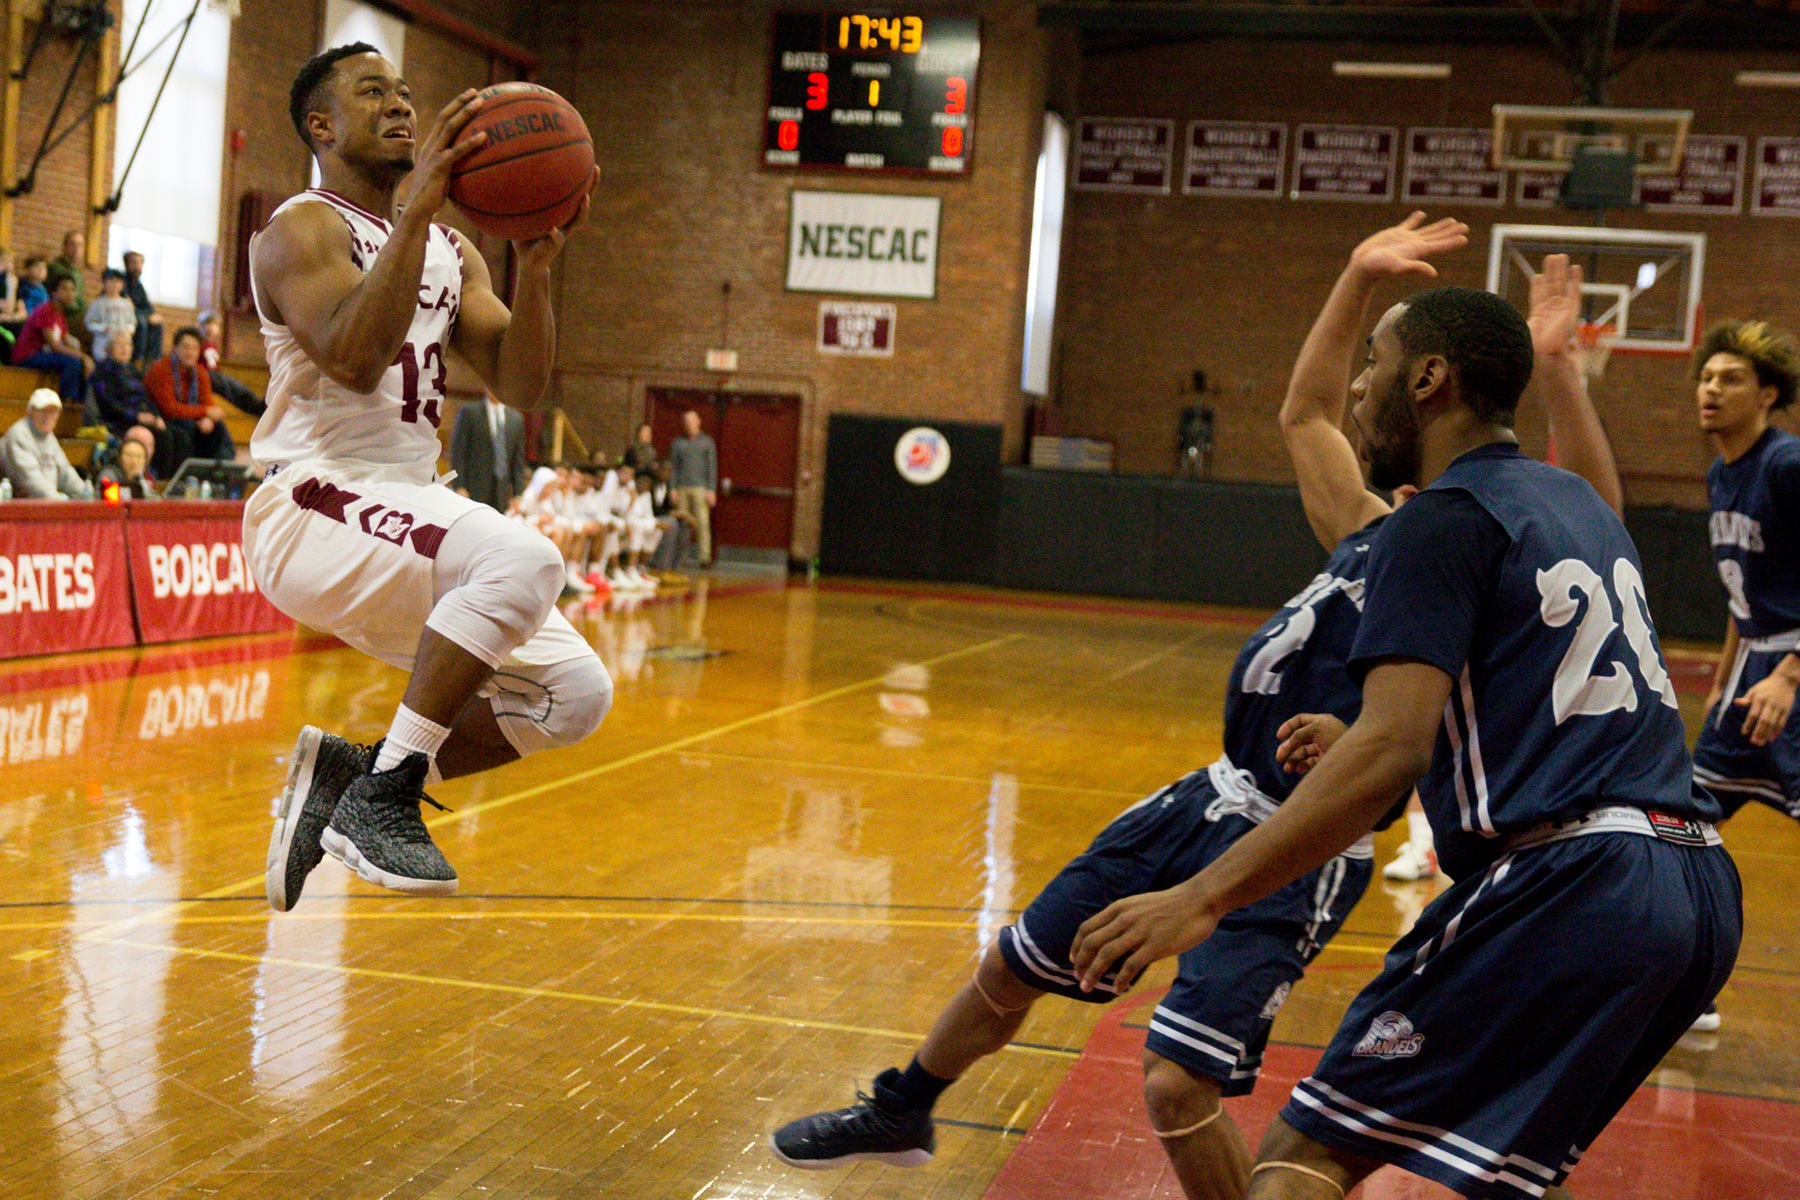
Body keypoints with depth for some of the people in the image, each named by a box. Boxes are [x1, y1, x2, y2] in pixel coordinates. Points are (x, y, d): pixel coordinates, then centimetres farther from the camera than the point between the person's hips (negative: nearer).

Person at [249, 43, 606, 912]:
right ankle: (378, 799, -22)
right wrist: (417, 210, -25)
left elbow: (520, 387, 8)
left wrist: (535, 263, -5)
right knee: (524, 559, -33)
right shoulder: (301, 229, -4)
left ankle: (348, 772, 9)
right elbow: (355, 359, -24)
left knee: (576, 691, -2)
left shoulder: (450, 249, 18)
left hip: (408, 508, 8)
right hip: (315, 506, -8)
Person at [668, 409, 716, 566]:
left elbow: (712, 468, 7)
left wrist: (712, 490, -3)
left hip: (700, 488, -2)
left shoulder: (707, 442, 10)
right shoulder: (677, 443, 13)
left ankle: (705, 557, -12)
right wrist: (672, 489, 1)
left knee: (703, 522, -10)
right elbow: (672, 467, 12)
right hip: (681, 488, 2)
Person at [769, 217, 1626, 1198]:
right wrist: (1358, 279, 9)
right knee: (1014, 969, 19)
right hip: (1216, 797, 7)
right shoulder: (1375, 539, 9)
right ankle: (899, 1115, 44)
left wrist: (1556, 368, -34)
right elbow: (1305, 416, 17)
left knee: (1177, 1085, -19)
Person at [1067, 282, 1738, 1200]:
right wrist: (1358, 744, 33)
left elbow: (1391, 753, -19)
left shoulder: (1439, 523, -6)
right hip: (1701, 890, 9)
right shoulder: (1575, 502, 20)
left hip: (1569, 882, -9)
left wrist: (1205, 897, -21)